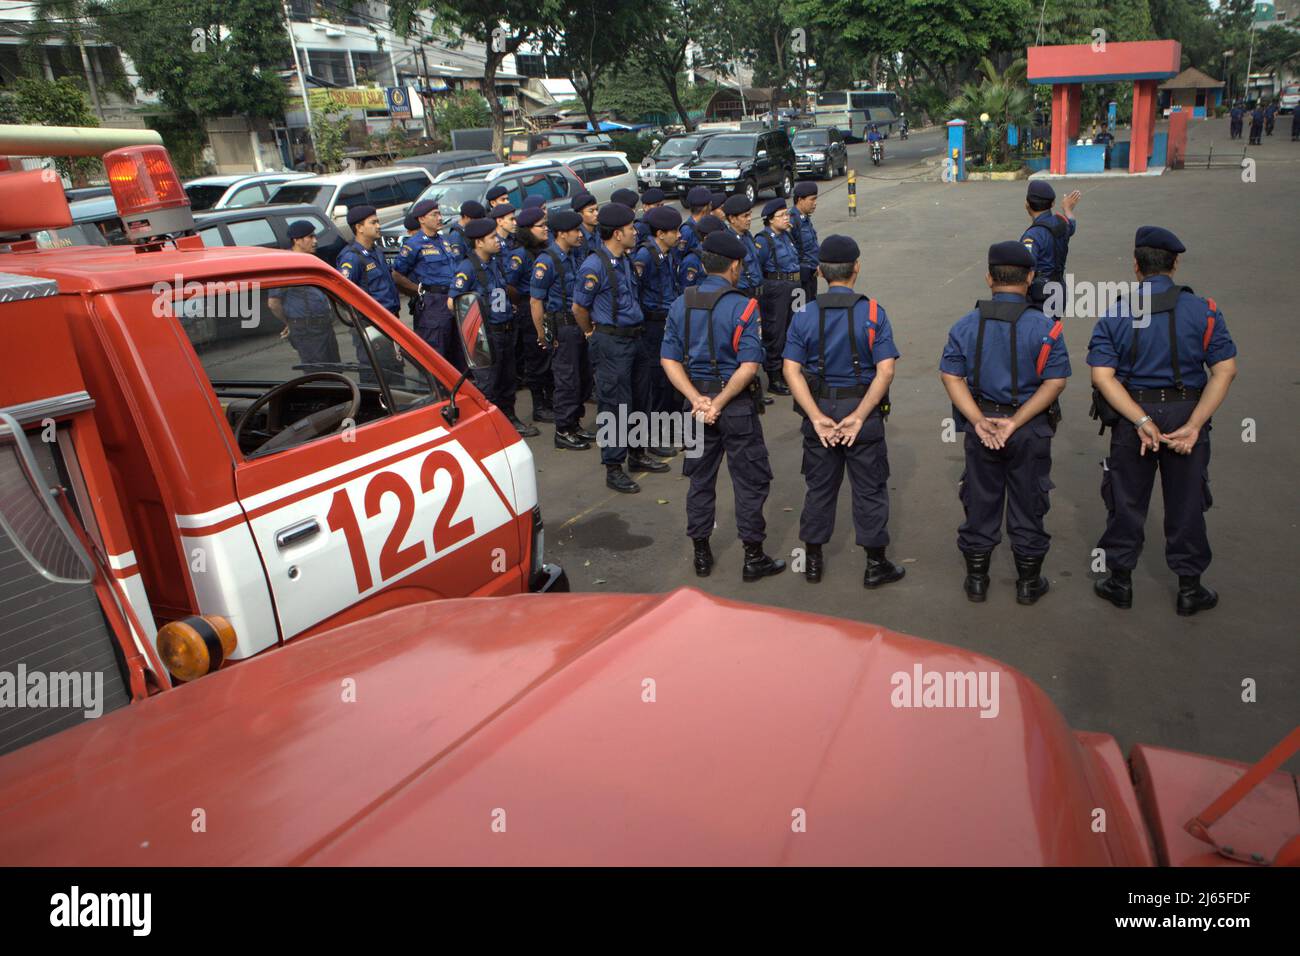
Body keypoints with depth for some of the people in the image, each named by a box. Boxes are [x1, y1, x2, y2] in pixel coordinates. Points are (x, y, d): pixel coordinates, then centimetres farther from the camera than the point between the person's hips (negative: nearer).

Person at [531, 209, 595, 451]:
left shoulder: (578, 254, 9)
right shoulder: (546, 261, -16)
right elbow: (535, 300, -14)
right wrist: (542, 335, -12)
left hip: (581, 323, 8)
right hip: (562, 326, -8)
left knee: (583, 376, 15)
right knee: (567, 380, -1)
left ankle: (574, 424, 29)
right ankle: (563, 432, 11)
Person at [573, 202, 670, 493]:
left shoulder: (625, 259, 10)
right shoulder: (594, 266, -17)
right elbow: (579, 307, -9)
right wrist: (593, 333, 6)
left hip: (634, 337, 9)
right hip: (612, 344, -9)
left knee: (640, 398, 17)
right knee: (615, 404, -3)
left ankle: (637, 454, 33)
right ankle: (613, 469, 7)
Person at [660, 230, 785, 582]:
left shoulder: (681, 304, 1)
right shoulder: (743, 307, -13)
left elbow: (668, 360, -2)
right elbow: (749, 366, -20)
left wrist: (698, 399, -9)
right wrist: (719, 404, -16)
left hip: (698, 402, 5)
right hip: (738, 406, -5)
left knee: (700, 480, 16)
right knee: (750, 481, 8)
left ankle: (701, 554, 26)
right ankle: (753, 558, 15)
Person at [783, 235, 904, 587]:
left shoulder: (805, 315, -3)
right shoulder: (872, 313, -9)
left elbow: (791, 370, -10)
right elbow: (885, 370, -16)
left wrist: (818, 418, -13)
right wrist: (858, 416, -15)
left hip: (819, 410, 2)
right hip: (863, 411, -2)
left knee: (819, 487, 15)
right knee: (870, 489, 10)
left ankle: (813, 560, 26)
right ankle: (876, 564, 20)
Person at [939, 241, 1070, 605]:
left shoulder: (966, 325, -5)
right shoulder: (1045, 327, -12)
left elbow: (951, 375, -8)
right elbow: (1055, 381, -16)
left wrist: (979, 421, -13)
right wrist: (1015, 421, -16)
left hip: (980, 427, 2)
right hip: (1031, 430, -2)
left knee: (980, 502, 14)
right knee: (1027, 505, 12)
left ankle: (976, 579, 26)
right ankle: (1029, 582, 25)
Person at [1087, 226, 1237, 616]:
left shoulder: (1114, 315, -6)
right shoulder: (1203, 310, -6)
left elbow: (1102, 375, -16)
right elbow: (1225, 370, -13)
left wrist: (1141, 421, -17)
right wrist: (1194, 425, -16)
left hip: (1132, 417, 0)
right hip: (1186, 414, 0)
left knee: (1127, 501, 14)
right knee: (1186, 505, 12)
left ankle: (1120, 581, 25)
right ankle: (1190, 589, 25)